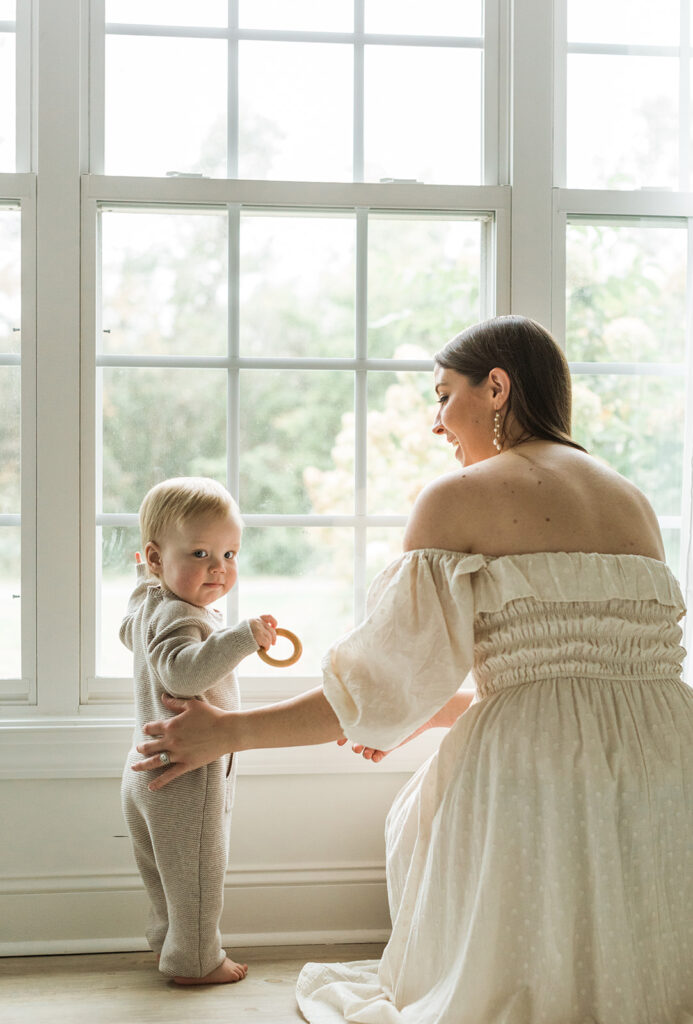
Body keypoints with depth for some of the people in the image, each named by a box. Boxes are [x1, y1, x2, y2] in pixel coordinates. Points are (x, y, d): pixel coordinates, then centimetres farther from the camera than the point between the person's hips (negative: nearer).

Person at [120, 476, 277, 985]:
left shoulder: (146, 604, 8)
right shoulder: (179, 617, -26)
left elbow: (130, 632, 31)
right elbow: (183, 670, -45)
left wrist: (149, 581, 37)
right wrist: (242, 637, -50)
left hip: (152, 768, 11)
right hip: (188, 773, -11)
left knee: (168, 874, 26)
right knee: (196, 873, 7)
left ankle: (169, 938, 43)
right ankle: (195, 960, 21)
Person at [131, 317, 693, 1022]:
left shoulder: (457, 497, -3)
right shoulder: (633, 500, 17)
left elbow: (388, 679, -7)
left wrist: (230, 732, 5)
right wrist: (421, 717, 31)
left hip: (539, 782, -6)